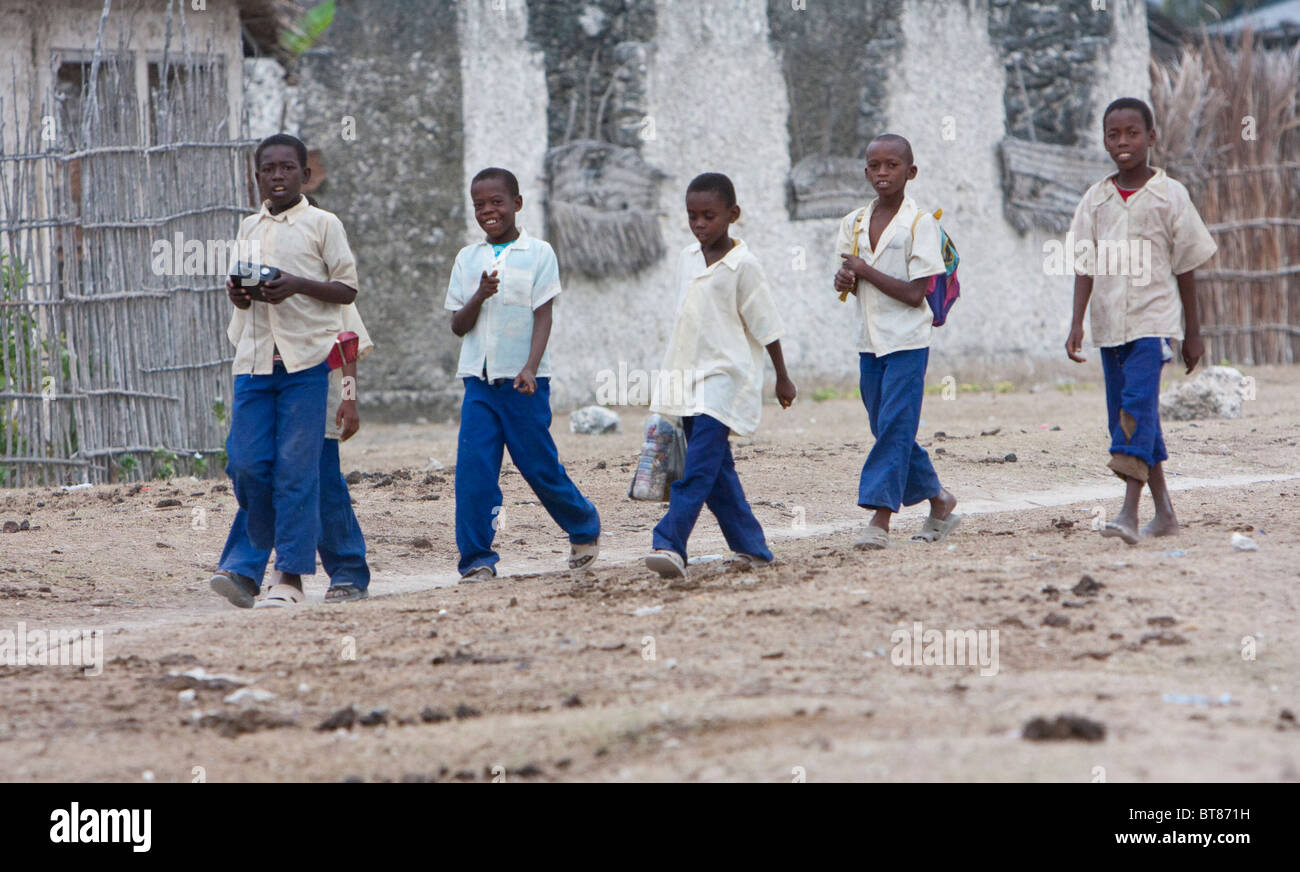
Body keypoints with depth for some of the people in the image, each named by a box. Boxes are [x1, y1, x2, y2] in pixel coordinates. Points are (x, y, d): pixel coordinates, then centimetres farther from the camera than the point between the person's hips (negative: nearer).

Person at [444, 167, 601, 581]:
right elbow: (458, 326, 7)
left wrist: (529, 369, -20)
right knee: (473, 468, -9)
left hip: (524, 380, -3)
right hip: (479, 379, 3)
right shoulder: (468, 259, 10)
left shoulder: (538, 253, -1)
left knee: (539, 465, 4)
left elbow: (543, 316, -7)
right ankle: (477, 558, -6)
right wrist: (479, 296, -13)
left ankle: (584, 526, 29)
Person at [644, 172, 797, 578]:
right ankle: (751, 545, 14)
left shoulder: (742, 265, -10)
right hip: (689, 377, 7)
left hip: (724, 377, -7)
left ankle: (669, 543, -26)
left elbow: (766, 327, -3)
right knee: (717, 469, 8)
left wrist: (782, 378, 4)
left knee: (699, 466, -17)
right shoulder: (687, 258, 10)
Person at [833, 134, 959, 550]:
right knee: (888, 430, 10)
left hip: (907, 340, -6)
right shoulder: (854, 223, 8)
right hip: (870, 341, 6)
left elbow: (914, 293, -14)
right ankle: (938, 500, 25)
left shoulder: (920, 223, -9)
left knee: (894, 428, -12)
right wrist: (845, 279, -8)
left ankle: (879, 519, -15)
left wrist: (865, 271, -14)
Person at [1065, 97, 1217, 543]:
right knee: (1123, 414, 8)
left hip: (1153, 318, -5)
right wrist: (1076, 323, -6)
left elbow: (1185, 267, 3)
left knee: (1139, 403, -20)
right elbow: (1086, 267, 5)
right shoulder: (1095, 199, 7)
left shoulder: (1169, 195, -1)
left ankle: (1130, 512, -27)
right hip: (1109, 320, 5)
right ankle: (1163, 511, 19)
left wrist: (1193, 333, 5)